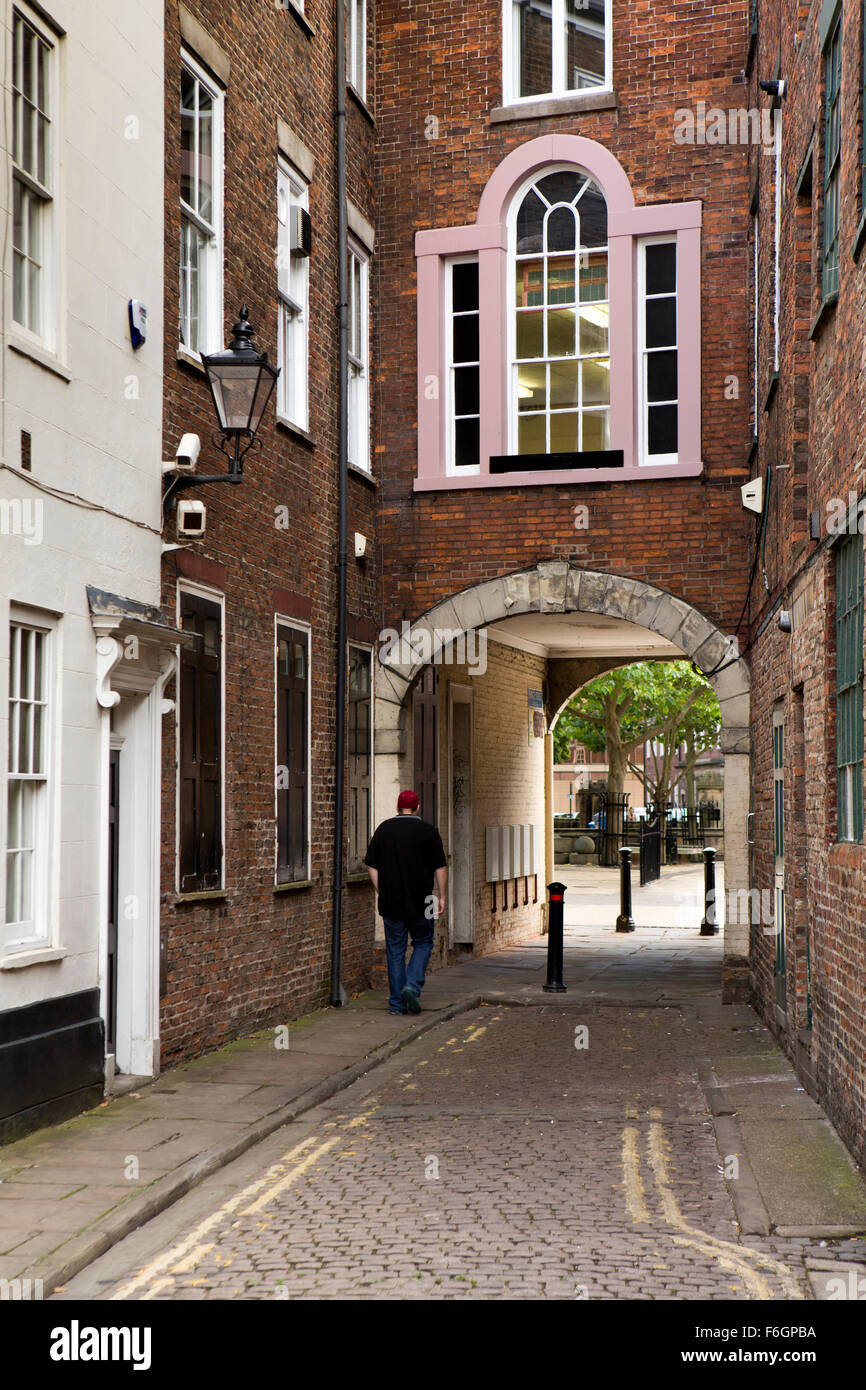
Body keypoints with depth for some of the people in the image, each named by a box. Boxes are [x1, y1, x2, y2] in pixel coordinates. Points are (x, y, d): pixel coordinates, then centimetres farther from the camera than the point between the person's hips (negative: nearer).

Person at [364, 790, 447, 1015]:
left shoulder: (383, 829, 4)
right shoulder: (429, 831, -3)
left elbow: (372, 867, 5)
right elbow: (440, 868, -2)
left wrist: (382, 893, 11)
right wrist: (441, 896, 5)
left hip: (391, 902, 2)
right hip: (420, 902, -2)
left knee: (395, 949, 7)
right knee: (423, 943, 13)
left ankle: (397, 1003, 6)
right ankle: (413, 985, -8)